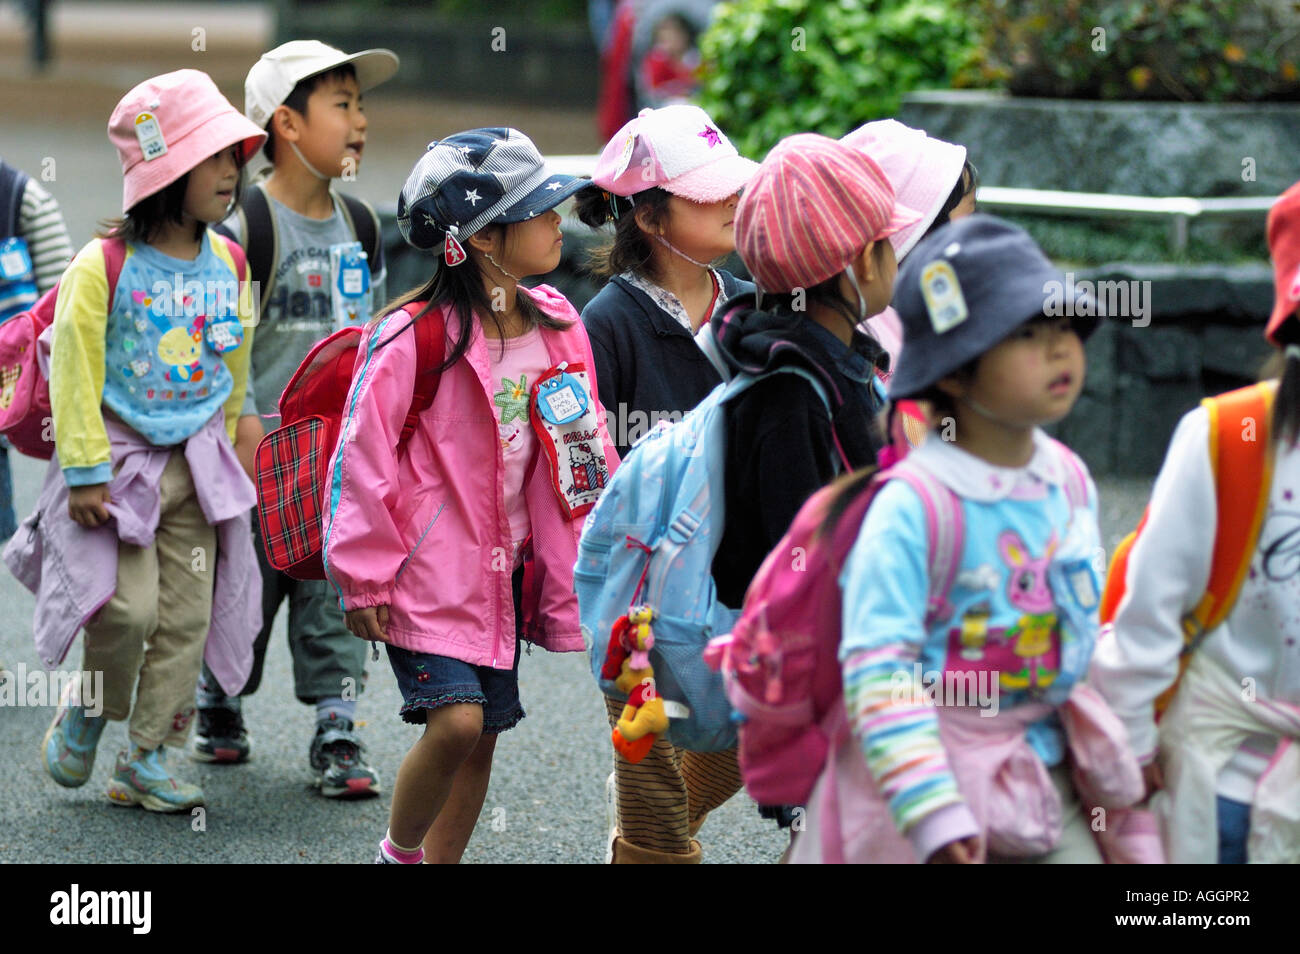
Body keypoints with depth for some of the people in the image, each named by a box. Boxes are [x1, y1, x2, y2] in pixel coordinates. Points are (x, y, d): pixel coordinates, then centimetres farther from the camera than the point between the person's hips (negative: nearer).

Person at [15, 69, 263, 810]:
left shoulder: (228, 264, 3)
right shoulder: (103, 266, -13)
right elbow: (76, 375, -11)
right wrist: (85, 473, -13)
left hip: (196, 464, 5)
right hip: (119, 458, -5)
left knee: (187, 616, 2)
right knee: (131, 607, -15)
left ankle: (146, 760, 12)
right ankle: (86, 713, 14)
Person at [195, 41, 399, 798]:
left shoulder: (360, 225, 9)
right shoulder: (247, 225, -12)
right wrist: (246, 428, -18)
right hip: (261, 441, -5)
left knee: (337, 590, 2)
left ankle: (337, 733, 5)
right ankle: (219, 707, 26)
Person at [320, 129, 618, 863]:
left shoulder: (556, 326, 4)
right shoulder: (413, 339, -17)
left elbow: (587, 448, 14)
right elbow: (362, 461, -12)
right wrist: (364, 581, -9)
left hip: (504, 573, 6)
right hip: (429, 572, -6)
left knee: (485, 731, 9)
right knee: (455, 721, -16)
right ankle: (400, 855, 9)